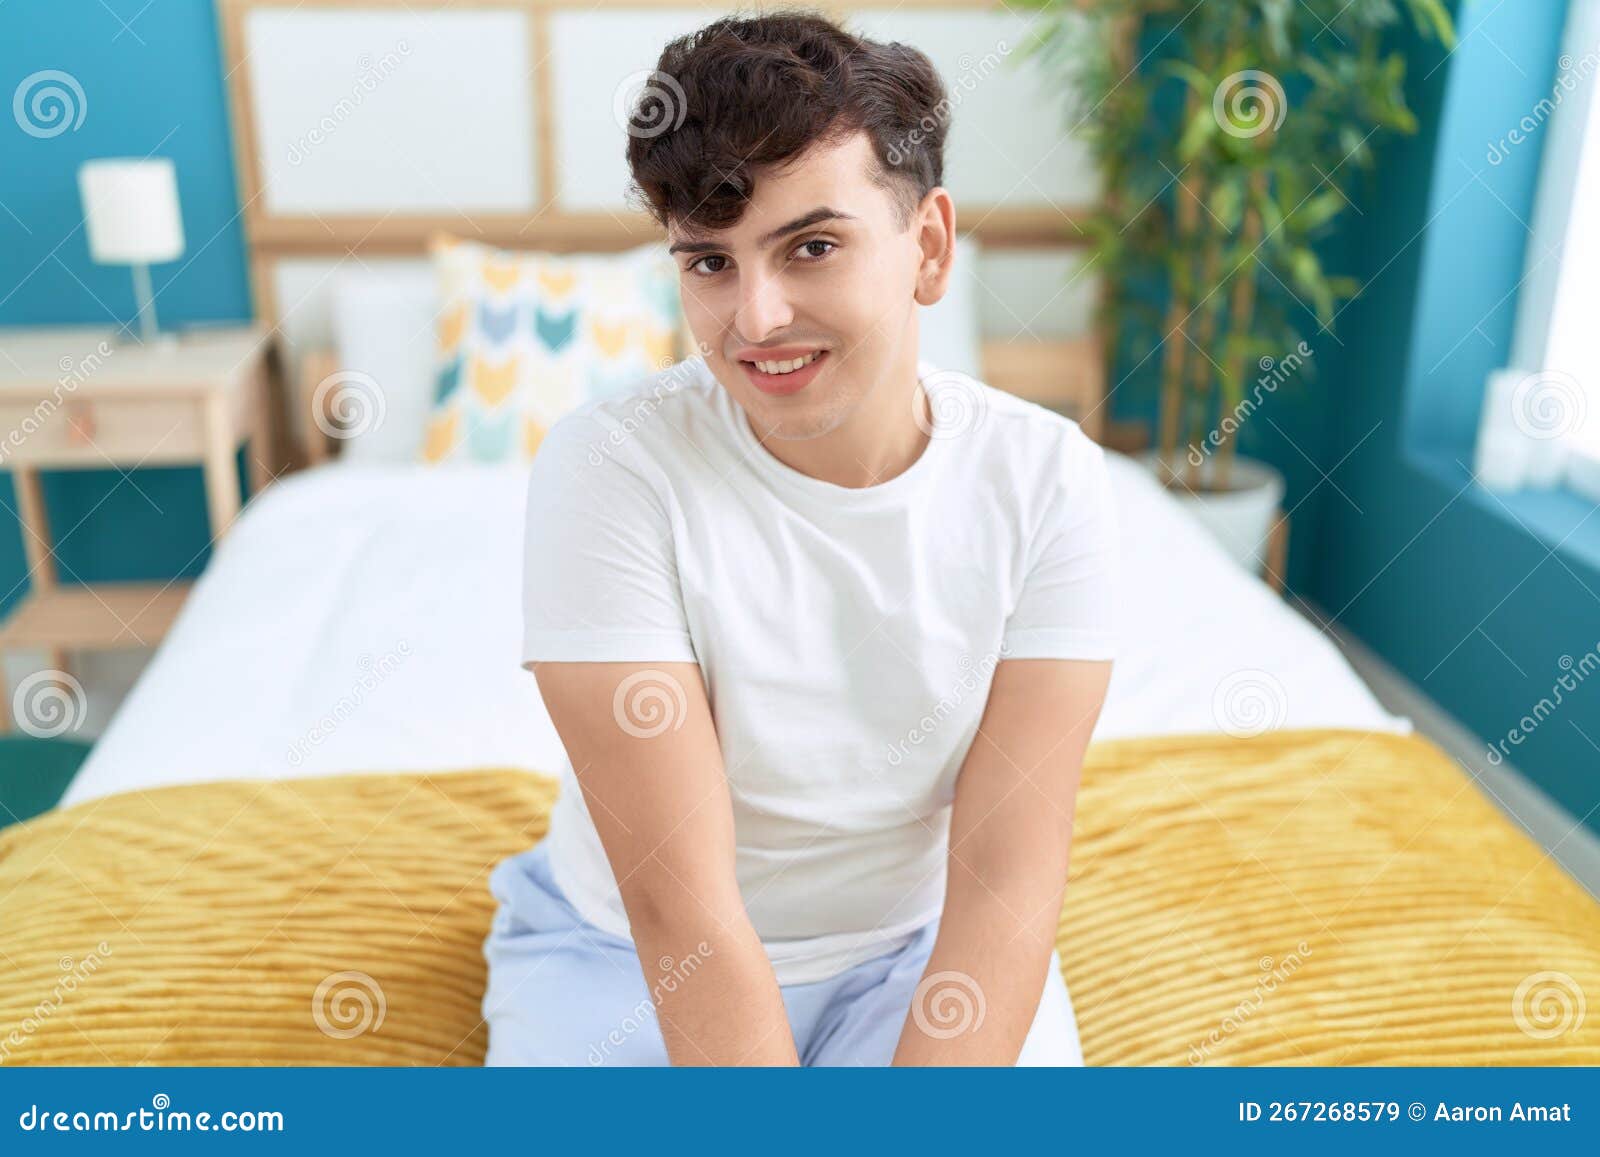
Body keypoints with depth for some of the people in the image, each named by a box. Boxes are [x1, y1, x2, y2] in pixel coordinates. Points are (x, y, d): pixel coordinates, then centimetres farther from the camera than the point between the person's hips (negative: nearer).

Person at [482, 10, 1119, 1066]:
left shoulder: (1048, 478, -14)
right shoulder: (611, 466, -21)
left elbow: (1007, 877, -16)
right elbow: (679, 901, -22)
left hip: (921, 948, 1)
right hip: (627, 952, 0)